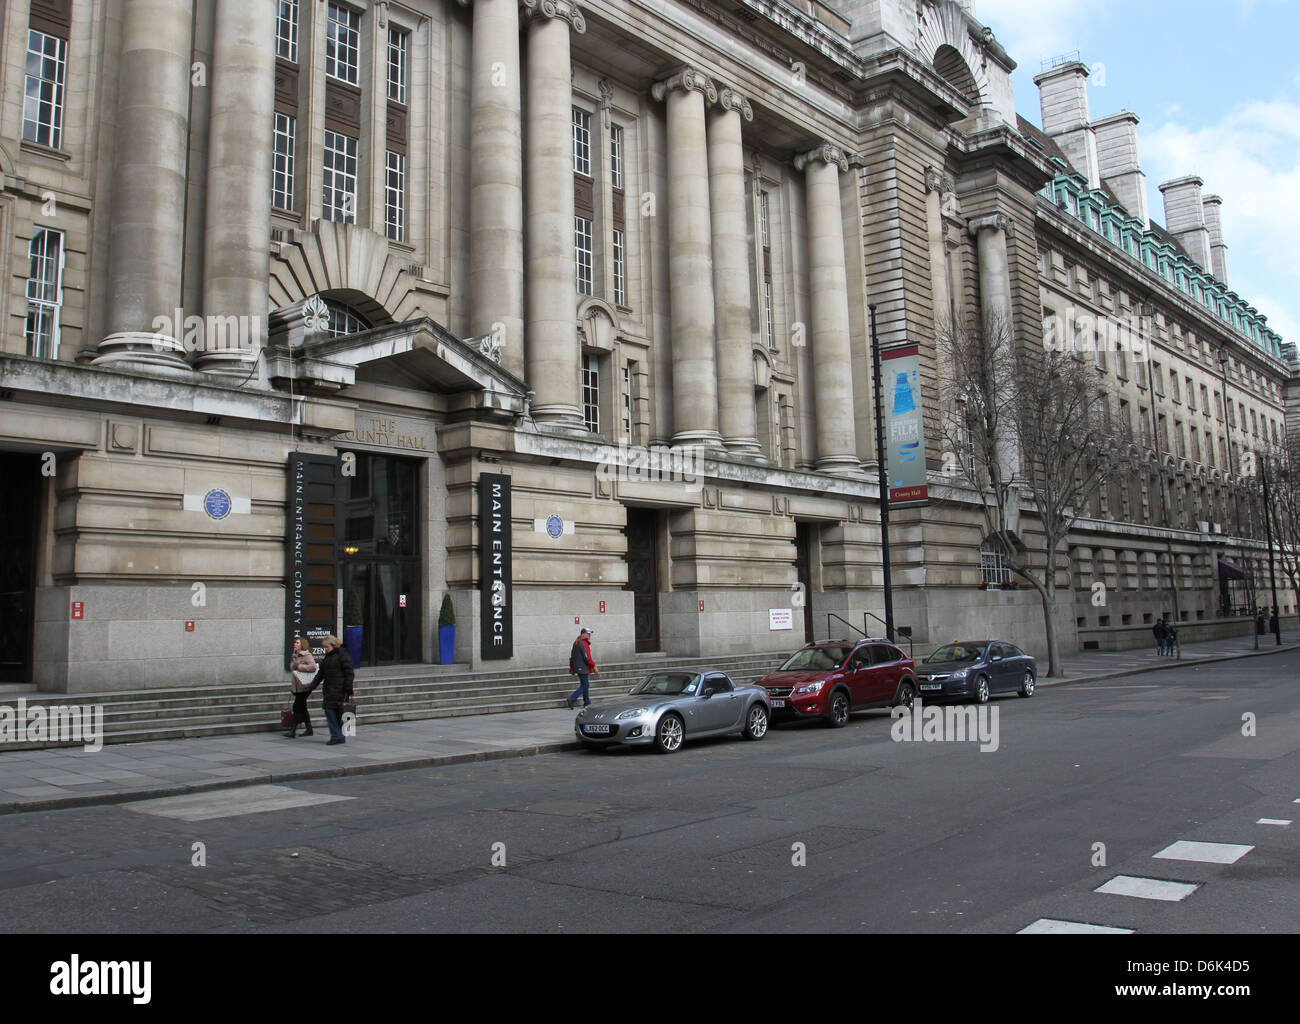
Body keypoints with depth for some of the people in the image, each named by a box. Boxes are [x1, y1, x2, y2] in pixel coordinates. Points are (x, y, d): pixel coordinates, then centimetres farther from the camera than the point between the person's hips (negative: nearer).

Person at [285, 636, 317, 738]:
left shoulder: (306, 655, -9)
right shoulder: (293, 656, 15)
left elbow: (313, 667, -22)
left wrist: (299, 667, -20)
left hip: (304, 687, -8)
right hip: (297, 687, 8)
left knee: (297, 707, -10)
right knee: (302, 708, 11)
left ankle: (293, 731, -7)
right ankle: (309, 729, 19)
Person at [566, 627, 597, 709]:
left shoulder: (576, 643, 12)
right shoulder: (584, 644, -18)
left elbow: (571, 656, 18)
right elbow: (587, 658, -21)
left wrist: (571, 667, 24)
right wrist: (594, 666, -11)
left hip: (577, 668, 10)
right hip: (583, 669, -10)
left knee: (584, 684, 18)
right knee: (583, 686, -5)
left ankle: (587, 702, 24)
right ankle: (571, 699, -13)